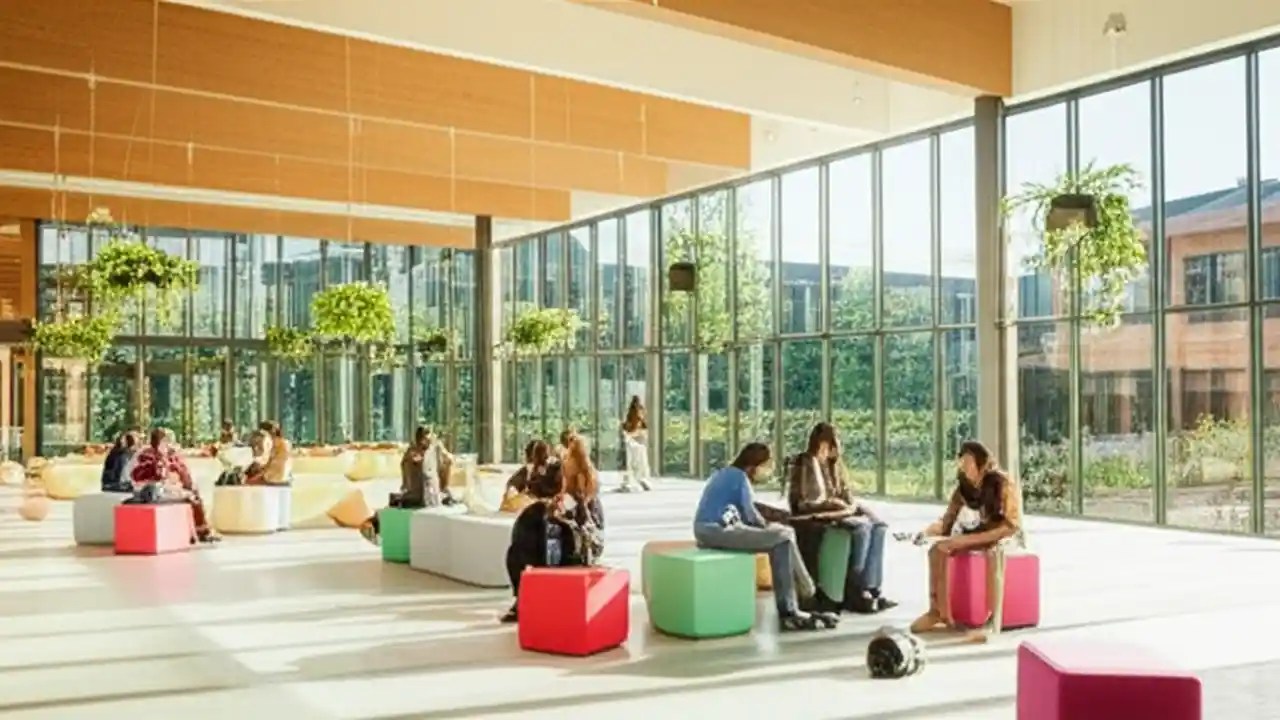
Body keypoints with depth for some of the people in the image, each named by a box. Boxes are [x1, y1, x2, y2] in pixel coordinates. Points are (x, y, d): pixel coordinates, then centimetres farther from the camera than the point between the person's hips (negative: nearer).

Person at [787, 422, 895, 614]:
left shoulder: (833, 463, 13)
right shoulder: (805, 463, -12)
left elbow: (844, 491, 19)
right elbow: (803, 502, -17)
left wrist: (852, 504, -3)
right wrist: (834, 503, -17)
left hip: (837, 511, 8)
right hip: (813, 516, -8)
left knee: (878, 525, -16)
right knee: (861, 526, -29)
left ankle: (871, 588, -19)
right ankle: (854, 591, -20)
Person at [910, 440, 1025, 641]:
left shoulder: (1004, 484, -18)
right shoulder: (964, 487, -1)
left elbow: (1012, 525, -25)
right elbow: (947, 521, 1)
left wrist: (972, 539, -32)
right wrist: (927, 531, -21)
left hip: (1007, 537, -6)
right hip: (976, 538, 6)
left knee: (994, 552, -40)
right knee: (938, 549, -16)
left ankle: (993, 620, -42)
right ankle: (939, 613, -13)